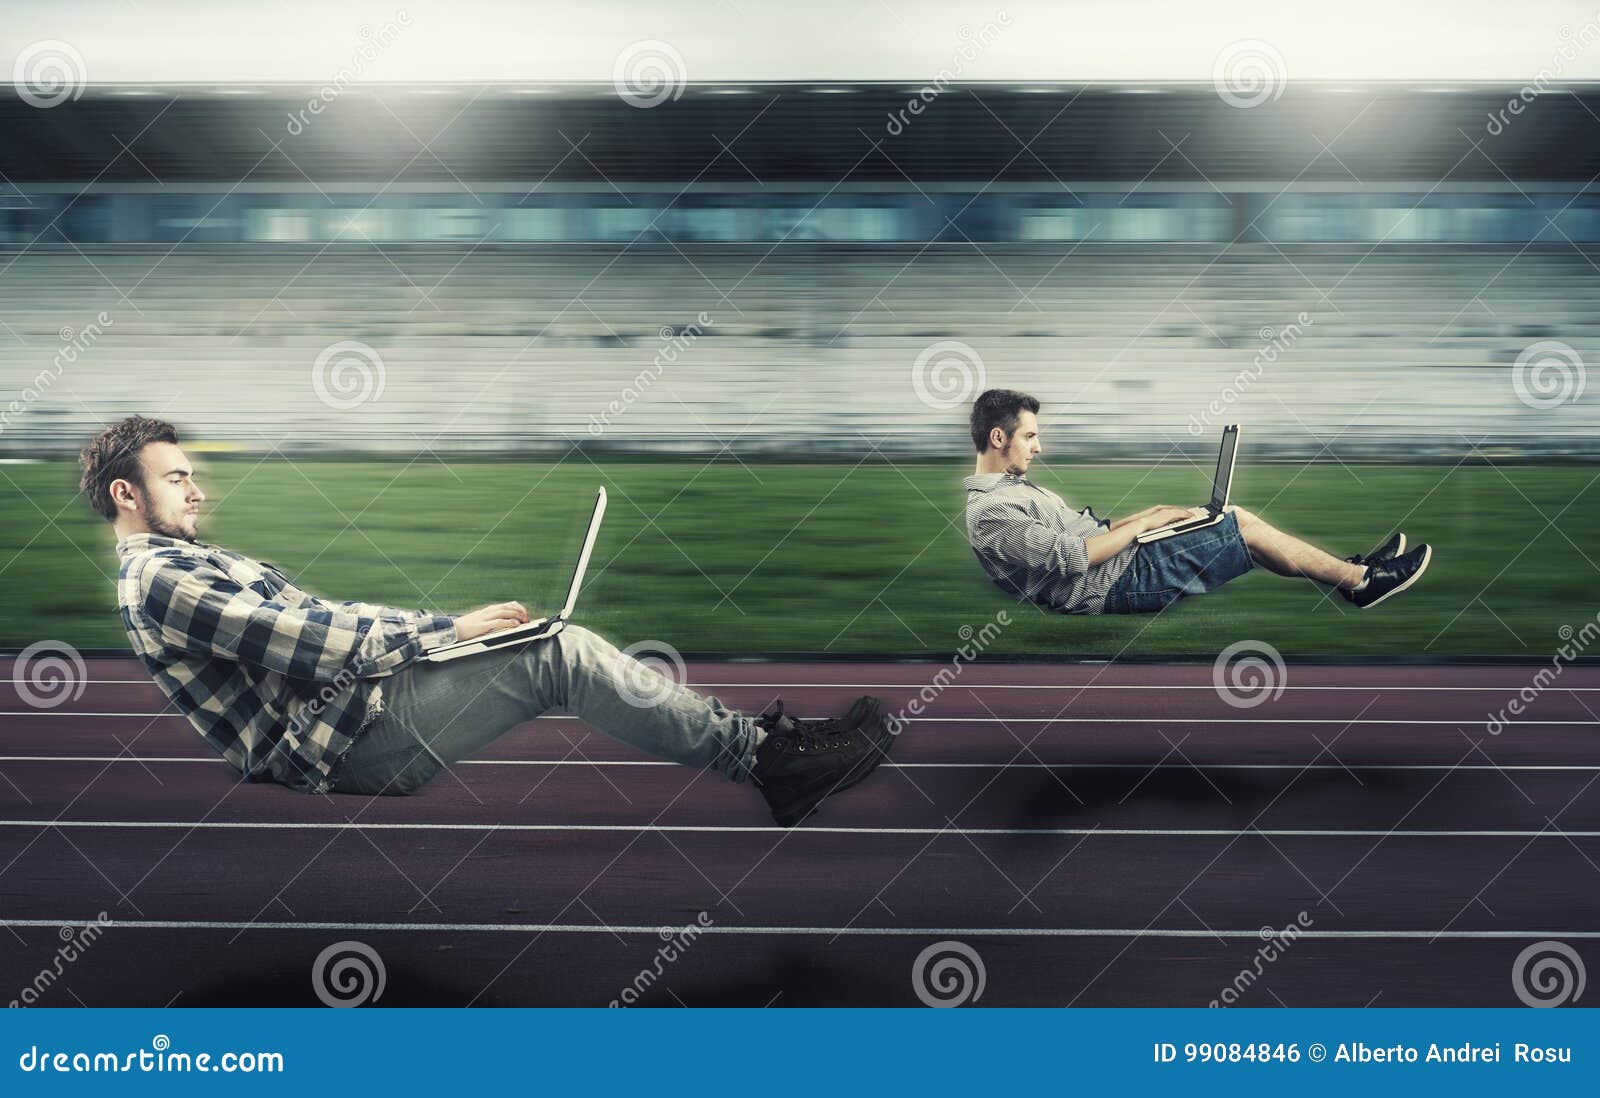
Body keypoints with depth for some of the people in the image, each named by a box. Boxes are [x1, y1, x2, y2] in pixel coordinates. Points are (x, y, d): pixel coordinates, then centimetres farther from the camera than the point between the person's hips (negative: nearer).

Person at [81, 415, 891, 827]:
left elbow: (311, 619, 19)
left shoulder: (197, 562, 22)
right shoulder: (158, 581, -11)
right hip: (341, 741, -10)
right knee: (558, 656, -18)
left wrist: (434, 624, 6)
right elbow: (305, 639, -19)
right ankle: (763, 758, -14)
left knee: (556, 647, -1)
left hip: (351, 696, 10)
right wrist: (447, 627, -15)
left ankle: (757, 744, -4)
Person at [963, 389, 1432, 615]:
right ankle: (1361, 580, 7)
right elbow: (1073, 556, -25)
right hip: (1120, 581, -10)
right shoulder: (991, 512, -19)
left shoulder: (1013, 489, 14)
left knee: (1238, 522, 8)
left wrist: (1150, 514, 5)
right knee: (1244, 526, -7)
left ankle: (1347, 568, 16)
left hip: (1124, 560, 10)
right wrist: (1147, 522, -14)